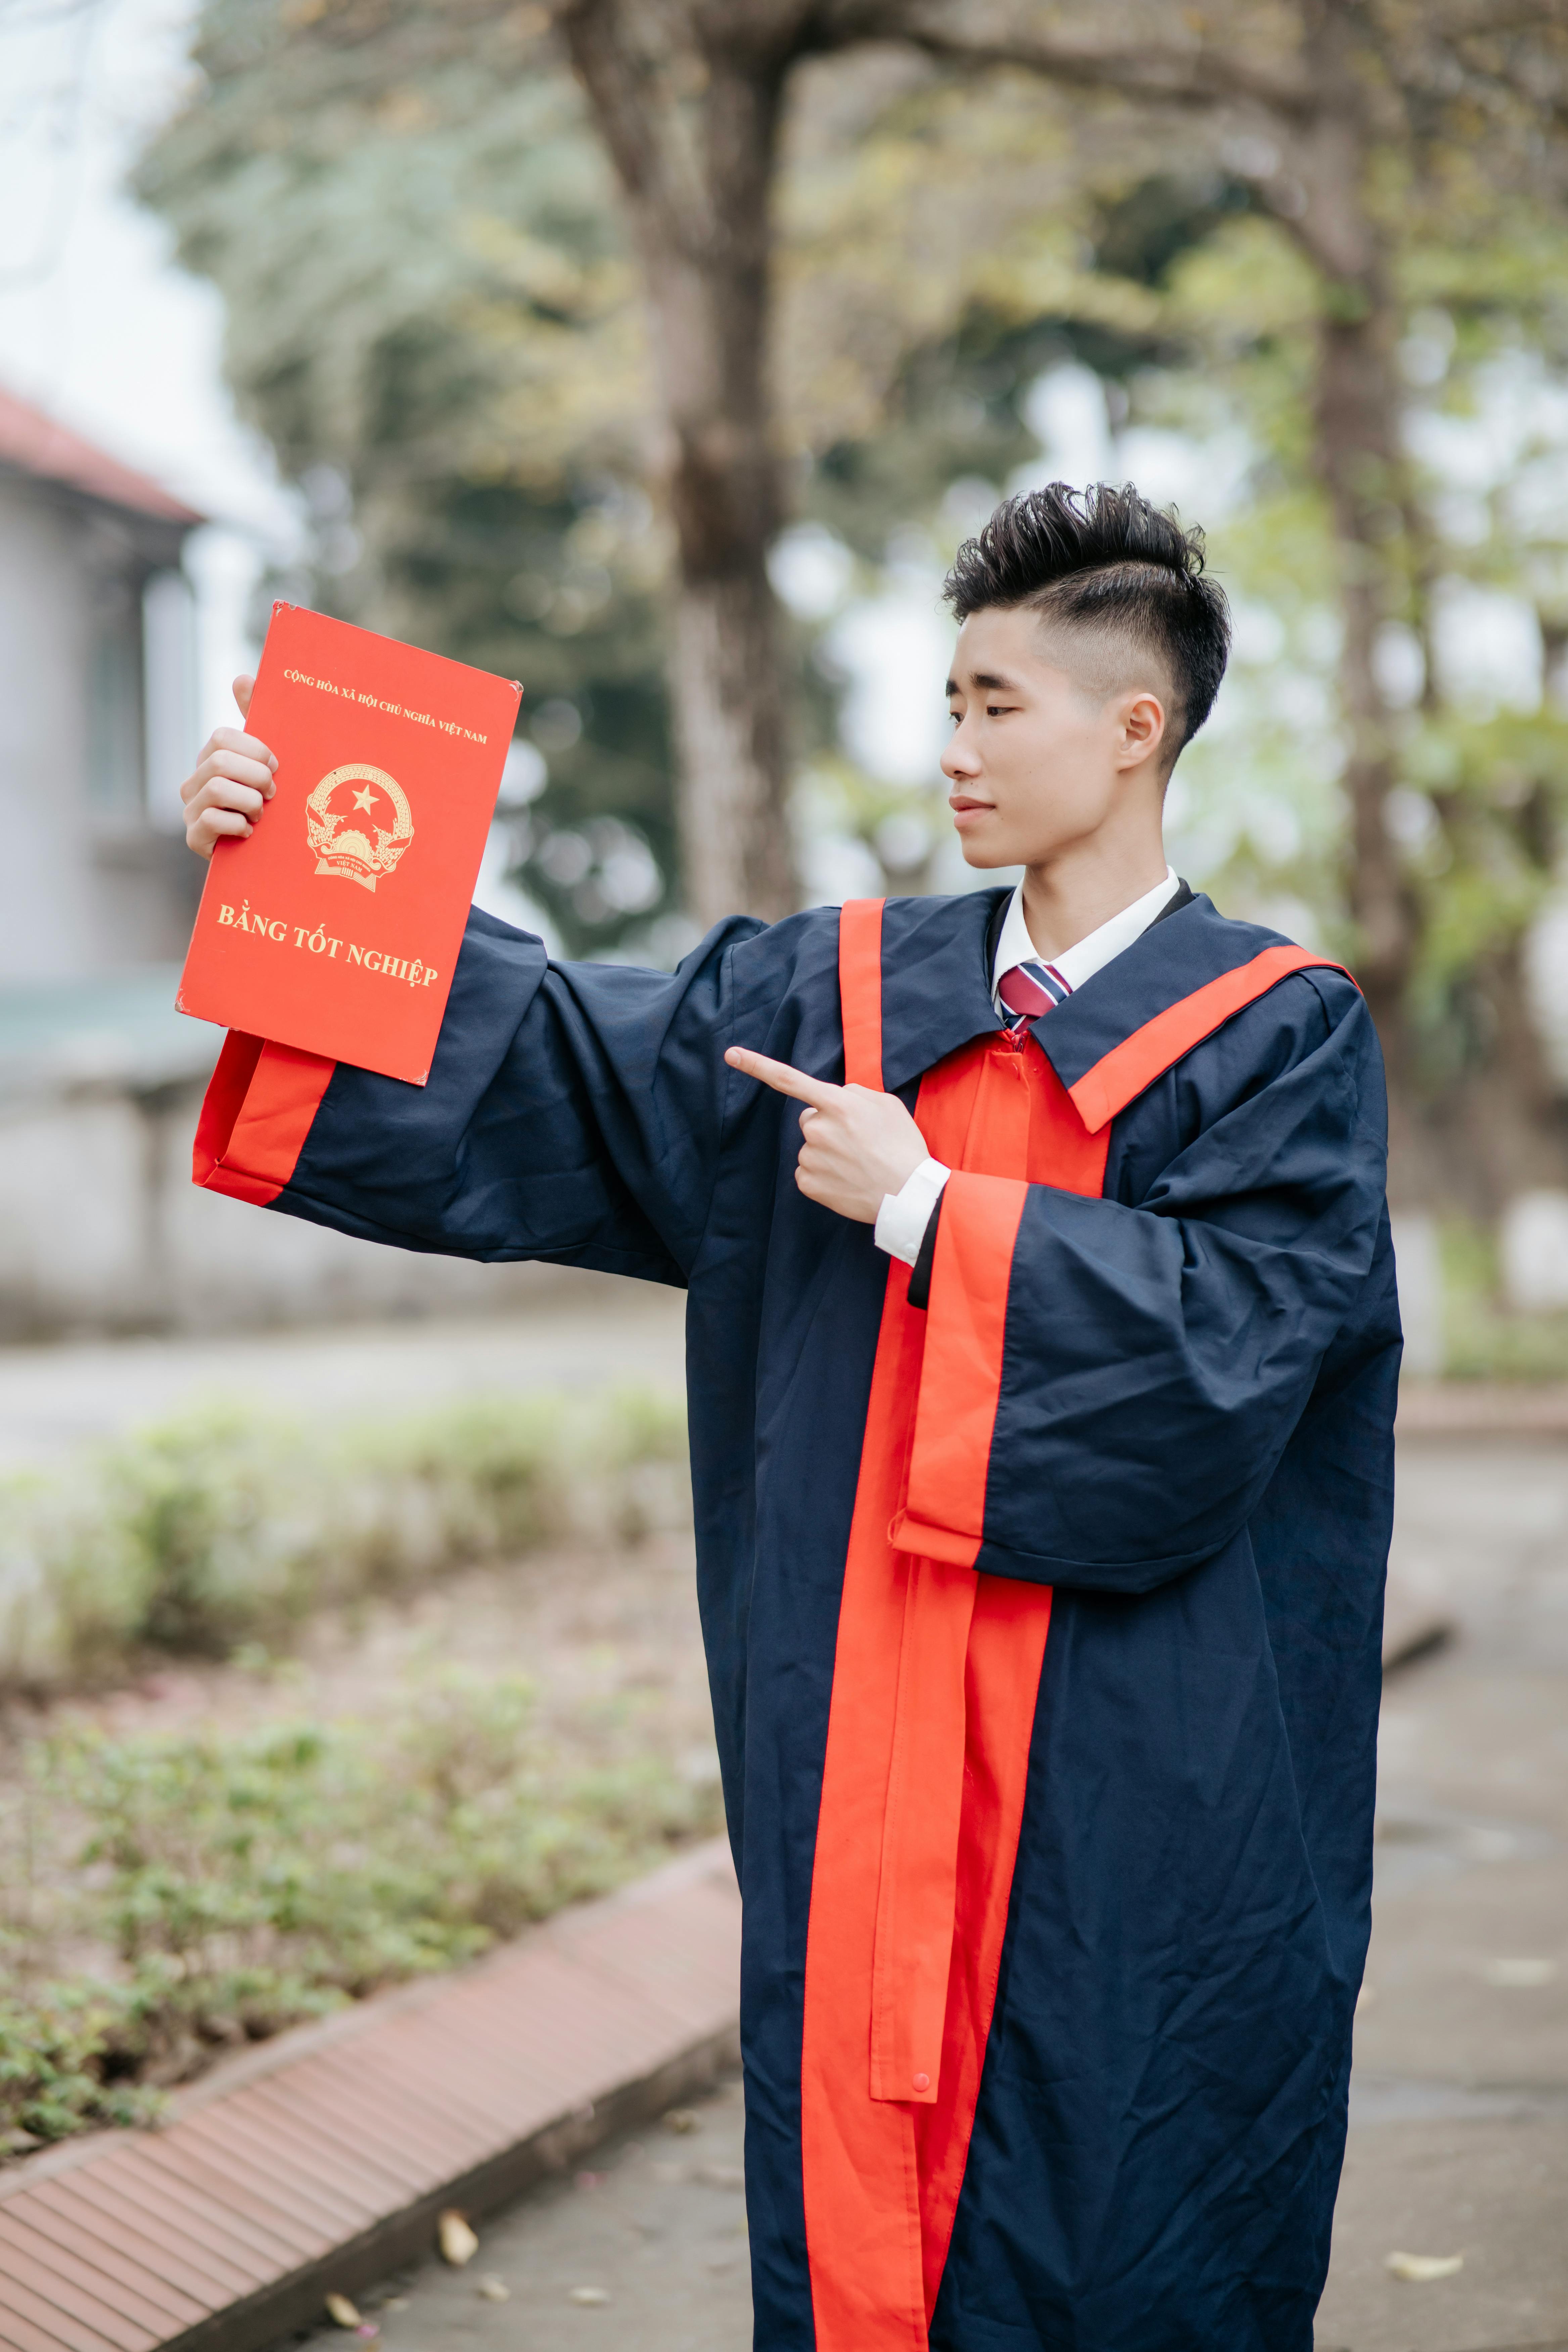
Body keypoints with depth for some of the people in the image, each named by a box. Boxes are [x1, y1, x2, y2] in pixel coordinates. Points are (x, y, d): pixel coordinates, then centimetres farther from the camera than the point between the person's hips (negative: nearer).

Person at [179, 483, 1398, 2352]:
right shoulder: (849, 993, 10)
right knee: (857, 2172, 8)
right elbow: (562, 1058, 5)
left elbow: (1240, 1325, -15)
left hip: (1142, 1782, -4)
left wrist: (927, 1210, -13)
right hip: (874, 1744, 4)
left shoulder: (1280, 1037, -2)